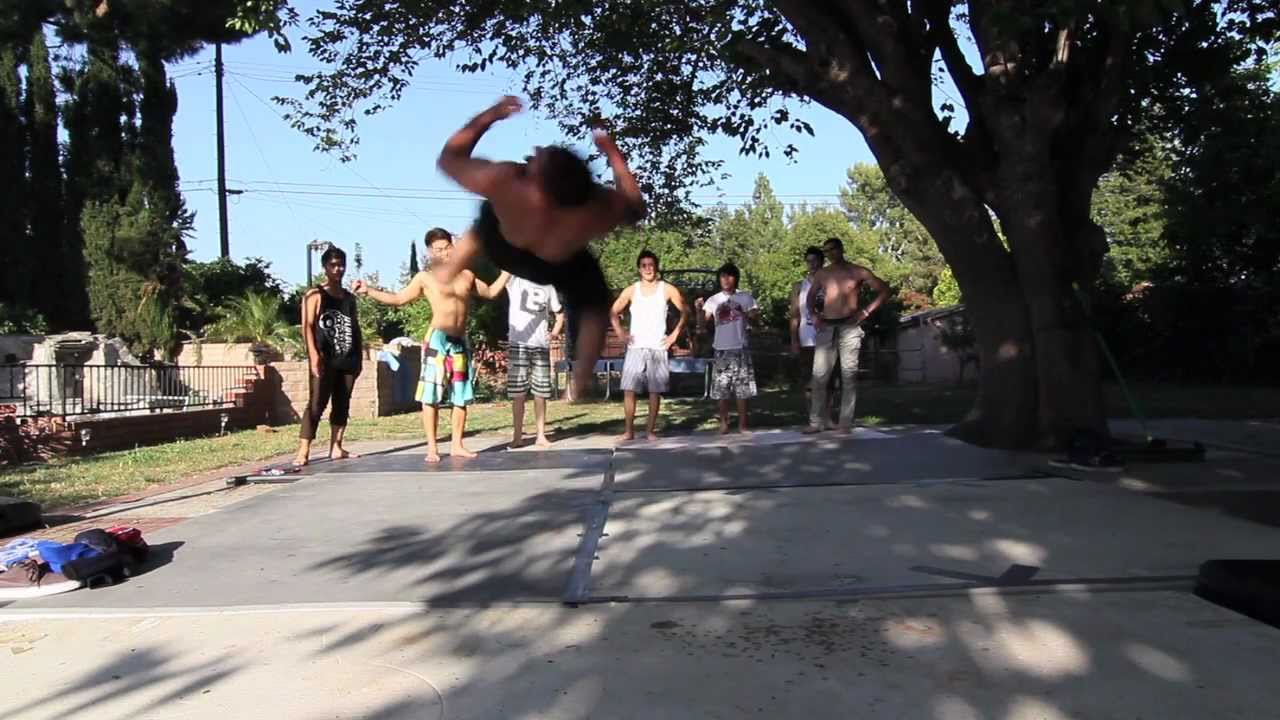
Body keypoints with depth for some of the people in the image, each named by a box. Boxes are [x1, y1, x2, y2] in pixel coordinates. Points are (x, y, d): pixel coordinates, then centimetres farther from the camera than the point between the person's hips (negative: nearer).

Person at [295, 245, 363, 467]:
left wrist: (359, 357, 11)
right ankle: (303, 451, -13)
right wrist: (314, 355, -19)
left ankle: (336, 448, 13)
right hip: (325, 360, -6)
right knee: (316, 404, -11)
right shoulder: (315, 295, 0)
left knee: (342, 405, 7)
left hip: (347, 360, 6)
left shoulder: (349, 298, 17)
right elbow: (307, 326, -8)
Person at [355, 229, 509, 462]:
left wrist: (508, 271, 18)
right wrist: (368, 291, 0)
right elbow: (398, 298, 8)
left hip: (461, 342, 4)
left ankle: (457, 445, 14)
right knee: (431, 396, -6)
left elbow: (491, 292, 27)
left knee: (461, 397, 5)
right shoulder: (425, 278, 5)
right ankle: (432, 448, -1)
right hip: (437, 340, -4)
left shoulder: (467, 275, 14)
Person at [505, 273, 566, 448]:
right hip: (518, 344, -3)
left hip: (541, 345, 3)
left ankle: (541, 435, 11)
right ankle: (517, 436, 5)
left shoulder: (548, 286, 12)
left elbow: (560, 312, 20)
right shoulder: (515, 280, 4)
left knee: (540, 393, 5)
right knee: (518, 393, -1)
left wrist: (555, 332, 5)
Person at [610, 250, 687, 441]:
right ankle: (629, 430, 1)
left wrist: (675, 334, -1)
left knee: (655, 391, -1)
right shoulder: (631, 290, 4)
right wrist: (620, 333, 2)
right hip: (635, 348, 1)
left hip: (658, 348, -1)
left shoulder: (667, 289, 0)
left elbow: (684, 311, 5)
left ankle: (651, 430, 7)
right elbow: (613, 312, 13)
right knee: (628, 389, -5)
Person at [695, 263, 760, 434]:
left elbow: (757, 319, 1)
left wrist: (750, 315, -22)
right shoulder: (713, 300, 5)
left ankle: (742, 424, 8)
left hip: (740, 349, -1)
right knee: (722, 390, 1)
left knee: (742, 389, 0)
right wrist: (699, 310, -20)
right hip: (721, 349, 1)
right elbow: (701, 323, -1)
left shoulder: (746, 298, 4)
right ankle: (724, 423, 11)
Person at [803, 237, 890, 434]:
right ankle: (817, 422, 1)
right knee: (819, 376, -3)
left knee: (849, 376, -3)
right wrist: (814, 315, 10)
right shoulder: (821, 274, 12)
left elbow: (884, 290, 4)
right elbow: (810, 297, 27)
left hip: (849, 328, -3)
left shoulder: (858, 272, 2)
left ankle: (846, 423, -1)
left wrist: (866, 312, -3)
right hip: (826, 328, 3)